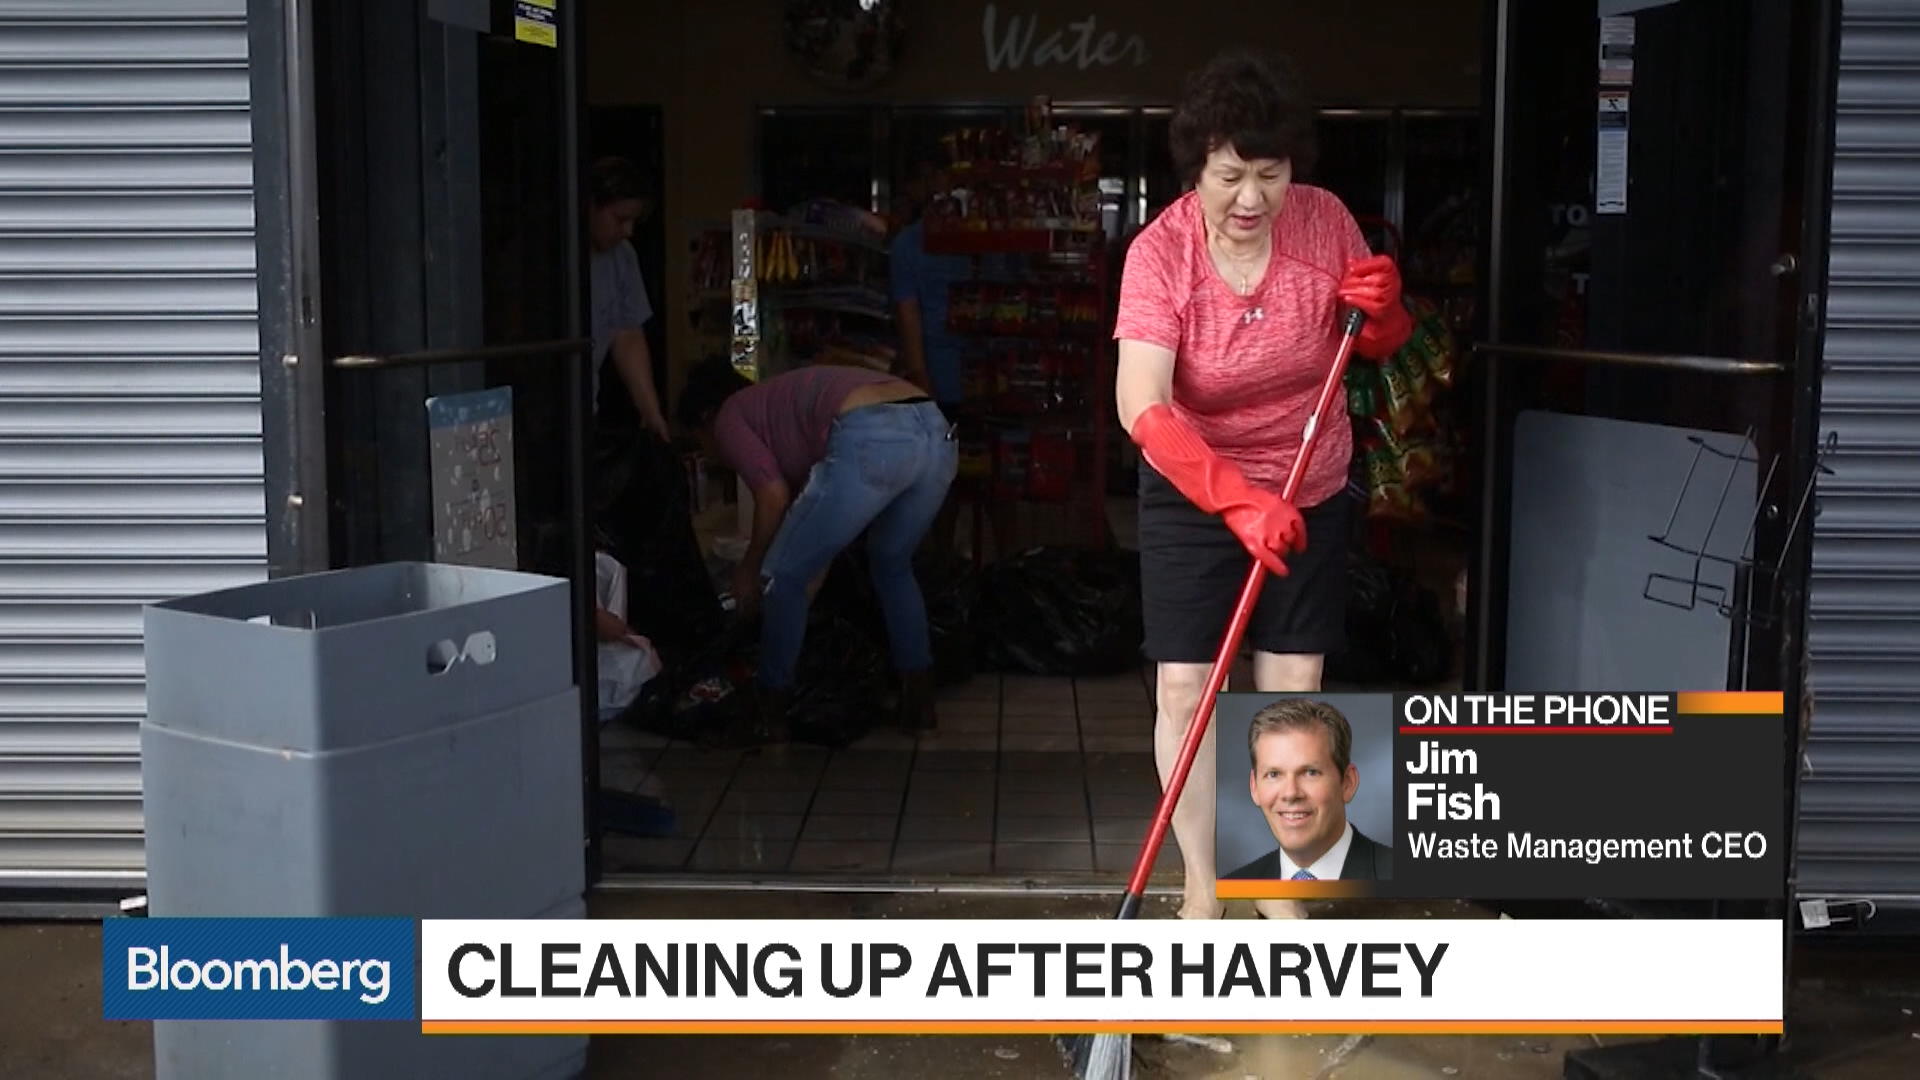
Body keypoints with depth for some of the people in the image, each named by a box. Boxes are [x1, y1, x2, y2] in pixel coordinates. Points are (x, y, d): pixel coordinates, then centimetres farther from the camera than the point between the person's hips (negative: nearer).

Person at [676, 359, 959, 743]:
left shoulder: (729, 418, 20)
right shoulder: (779, 401, 42)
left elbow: (774, 497, 5)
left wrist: (750, 569, 20)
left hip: (871, 440, -8)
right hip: (937, 433, 8)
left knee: (784, 577, 11)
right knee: (892, 567, 32)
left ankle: (770, 713, 21)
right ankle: (919, 698, 33)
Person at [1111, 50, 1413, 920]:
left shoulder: (1324, 221, -12)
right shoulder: (1160, 252, -21)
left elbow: (1380, 347, 4)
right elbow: (1142, 408, -32)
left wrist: (1383, 309, -20)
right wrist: (1236, 500, -43)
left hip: (1308, 495, 3)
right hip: (1192, 498, -2)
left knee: (1295, 693, 6)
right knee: (1184, 691, -3)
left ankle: (1280, 888, 21)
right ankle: (1201, 890, 14)